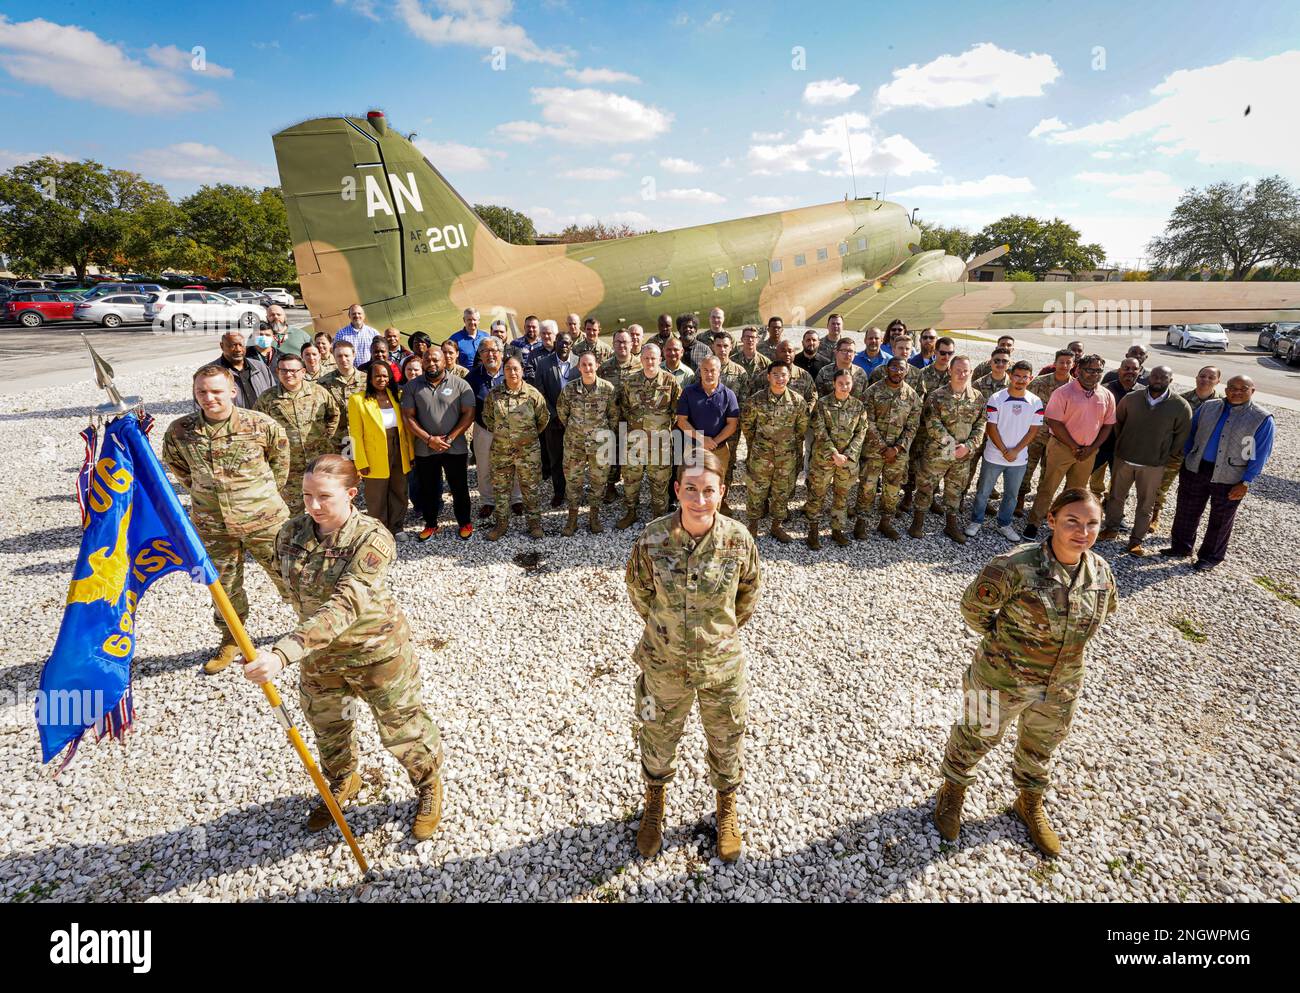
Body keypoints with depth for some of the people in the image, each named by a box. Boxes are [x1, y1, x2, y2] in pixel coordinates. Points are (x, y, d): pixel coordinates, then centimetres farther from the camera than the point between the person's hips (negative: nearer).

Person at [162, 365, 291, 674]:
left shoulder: (260, 424, -14)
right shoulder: (179, 431, -7)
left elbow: (280, 455, 6)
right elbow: (174, 464, 14)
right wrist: (202, 490, 10)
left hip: (264, 520, -2)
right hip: (212, 525, 3)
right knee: (224, 586, 17)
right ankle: (231, 640, 40)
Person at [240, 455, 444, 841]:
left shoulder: (372, 540, -30)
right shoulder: (290, 533, -10)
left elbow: (344, 607, -40)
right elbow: (295, 591, 7)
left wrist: (283, 653, -49)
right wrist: (303, 650, 14)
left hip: (376, 650, -6)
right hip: (318, 655, 6)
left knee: (402, 727, 11)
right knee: (327, 726, 27)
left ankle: (429, 787, 41)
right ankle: (342, 782, 58)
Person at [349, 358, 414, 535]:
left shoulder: (396, 395, 5)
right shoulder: (357, 399, -8)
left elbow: (404, 426, 6)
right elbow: (356, 434, -9)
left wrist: (411, 452, 3)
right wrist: (361, 462, -12)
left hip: (399, 455, 4)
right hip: (375, 459, -4)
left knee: (399, 494, 14)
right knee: (377, 500, 8)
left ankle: (396, 528, 30)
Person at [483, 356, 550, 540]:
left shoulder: (533, 394, -6)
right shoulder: (494, 394, -2)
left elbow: (543, 418, 5)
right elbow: (487, 417, 11)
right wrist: (498, 433, 8)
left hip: (528, 450, -2)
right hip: (500, 450, 2)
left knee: (530, 489, 7)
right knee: (500, 488, 10)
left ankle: (534, 523, 20)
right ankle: (502, 524, 23)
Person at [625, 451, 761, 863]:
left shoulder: (738, 539, -20)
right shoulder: (652, 540, -21)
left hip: (722, 664, 0)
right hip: (664, 664, 0)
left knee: (726, 741, 22)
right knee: (658, 739, 23)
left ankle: (727, 810, 53)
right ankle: (654, 805, 54)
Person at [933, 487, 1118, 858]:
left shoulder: (1100, 571, -12)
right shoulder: (1018, 566, -31)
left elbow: (1106, 607, 11)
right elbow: (973, 604, -18)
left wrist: (1065, 637, 6)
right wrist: (997, 637, -7)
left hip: (1061, 687, 5)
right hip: (1002, 678, -5)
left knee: (1040, 748, 29)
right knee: (977, 738, 20)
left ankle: (1030, 803, 57)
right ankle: (953, 790, 49)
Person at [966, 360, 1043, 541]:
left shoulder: (1036, 403, -2)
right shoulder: (996, 399, -10)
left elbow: (1033, 430, -2)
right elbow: (991, 428, -10)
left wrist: (1016, 451, -12)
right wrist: (1004, 452, -13)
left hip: (1019, 458, 3)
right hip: (994, 456, -2)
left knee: (1011, 494, 14)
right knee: (983, 492, 8)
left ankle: (1004, 524, 30)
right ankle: (976, 521, 24)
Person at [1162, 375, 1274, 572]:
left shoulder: (1262, 419, -8)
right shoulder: (1208, 407, 1)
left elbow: (1260, 455, -7)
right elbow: (1190, 435, 10)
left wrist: (1245, 483, -11)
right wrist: (1185, 460, 6)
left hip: (1229, 479, -3)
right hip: (1195, 470, 3)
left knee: (1220, 520, 12)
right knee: (1186, 511, 12)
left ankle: (1210, 556, 27)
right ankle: (1181, 547, 29)